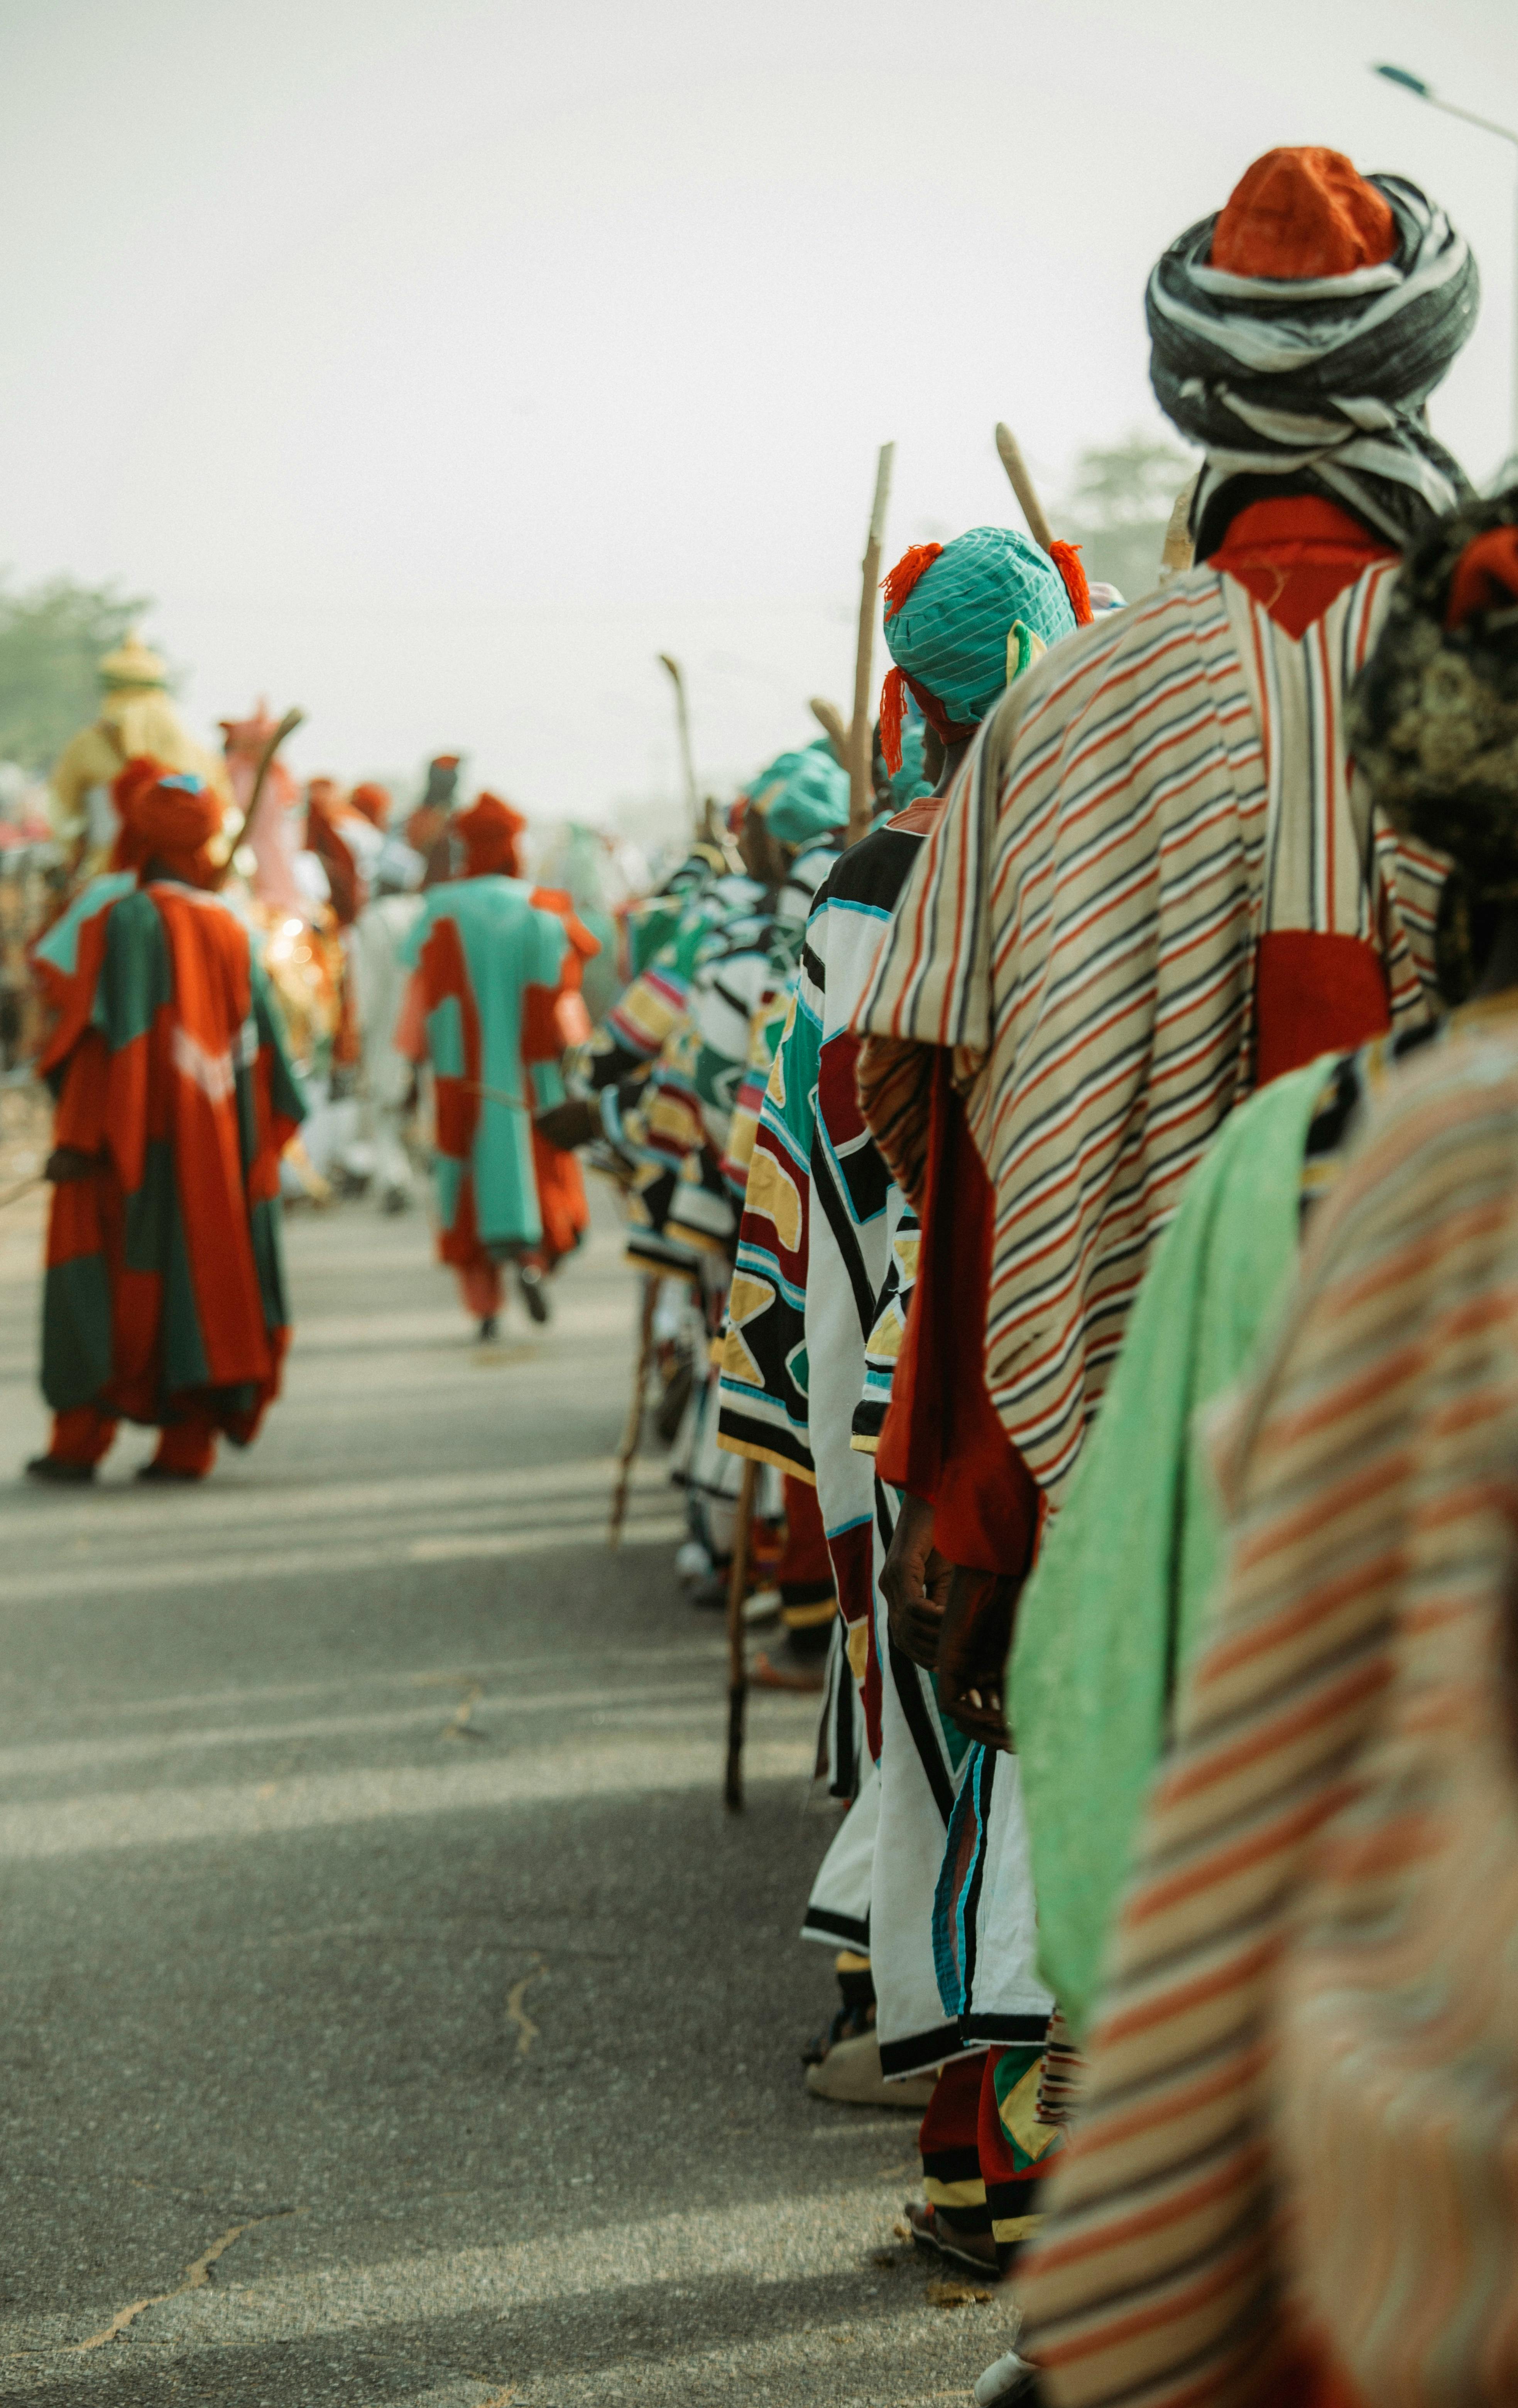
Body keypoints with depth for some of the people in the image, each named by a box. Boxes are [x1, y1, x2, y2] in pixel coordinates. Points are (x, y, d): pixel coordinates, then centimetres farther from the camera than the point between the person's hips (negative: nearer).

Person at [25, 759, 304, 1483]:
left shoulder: (127, 918, -11)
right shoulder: (229, 928, 7)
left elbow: (106, 1035, -17)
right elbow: (259, 1042, 9)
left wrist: (77, 1137, -17)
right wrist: (256, 1143, 16)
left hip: (134, 1135, -5)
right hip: (210, 1139, 5)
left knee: (103, 1278, 1)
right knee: (204, 1270, 8)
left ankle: (82, 1438, -2)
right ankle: (189, 1442, 4)